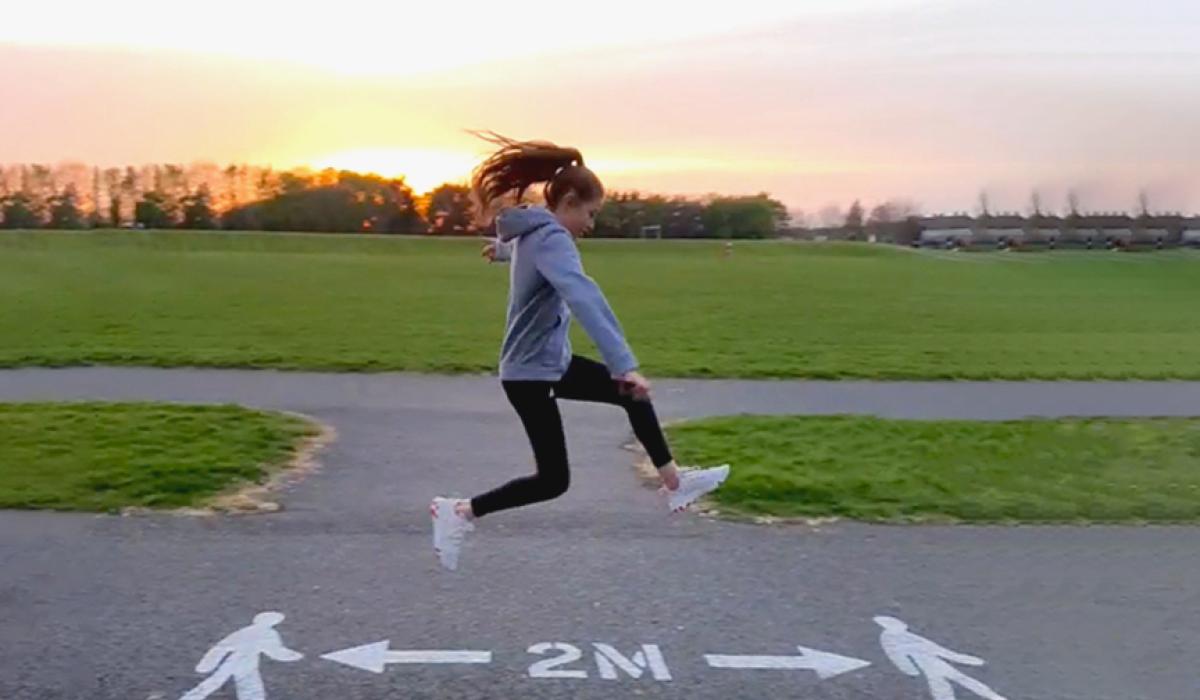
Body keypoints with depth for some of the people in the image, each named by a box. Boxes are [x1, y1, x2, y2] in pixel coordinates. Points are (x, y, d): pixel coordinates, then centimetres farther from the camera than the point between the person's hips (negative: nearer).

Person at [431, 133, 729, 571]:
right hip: (530, 373, -10)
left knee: (634, 397, 14)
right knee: (552, 480, -2)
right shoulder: (551, 239, -24)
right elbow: (585, 299, -40)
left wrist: (501, 249, 59)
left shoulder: (533, 232, 6)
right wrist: (624, 365, -48)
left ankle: (674, 484, 23)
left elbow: (514, 245, 34)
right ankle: (460, 512, 9)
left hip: (553, 361, 10)